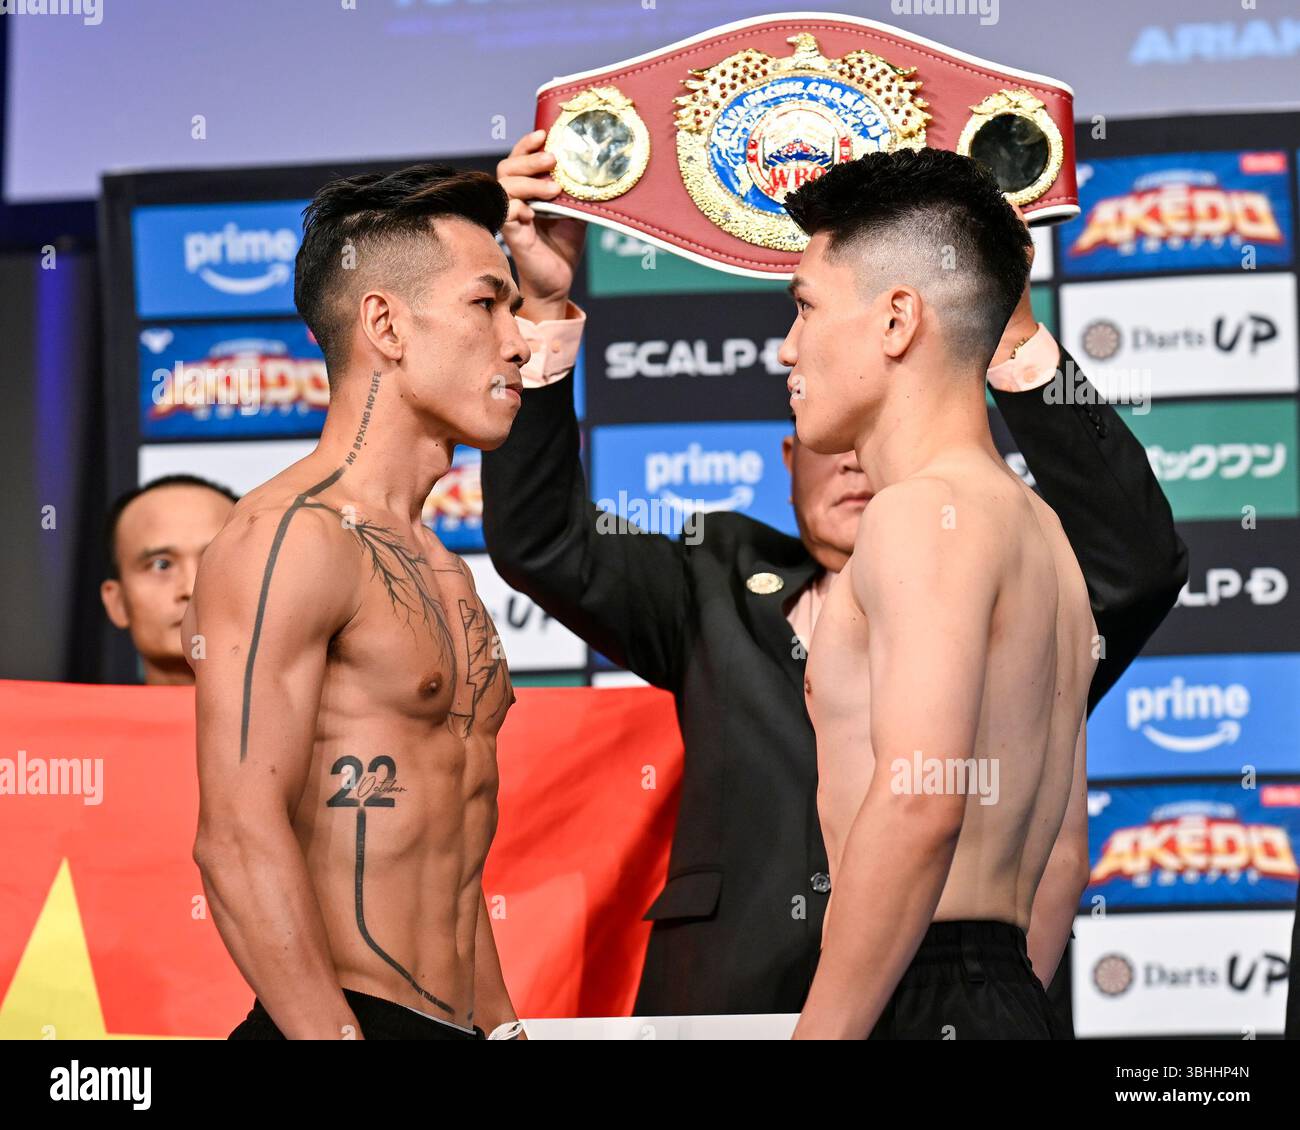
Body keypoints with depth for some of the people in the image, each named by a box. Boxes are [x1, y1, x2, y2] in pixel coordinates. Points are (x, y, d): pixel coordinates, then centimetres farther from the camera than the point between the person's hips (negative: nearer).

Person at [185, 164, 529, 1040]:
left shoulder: (437, 568, 19)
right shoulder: (290, 535, -11)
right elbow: (240, 838, -19)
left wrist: (501, 1025, 15)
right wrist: (339, 1036, -24)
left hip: (453, 1027, 8)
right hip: (340, 1024, -8)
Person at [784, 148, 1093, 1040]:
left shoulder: (926, 511, -9)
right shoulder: (1038, 534, 21)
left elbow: (918, 805, -22)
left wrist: (822, 1032, -20)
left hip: (921, 1002, -10)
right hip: (1013, 1001, 10)